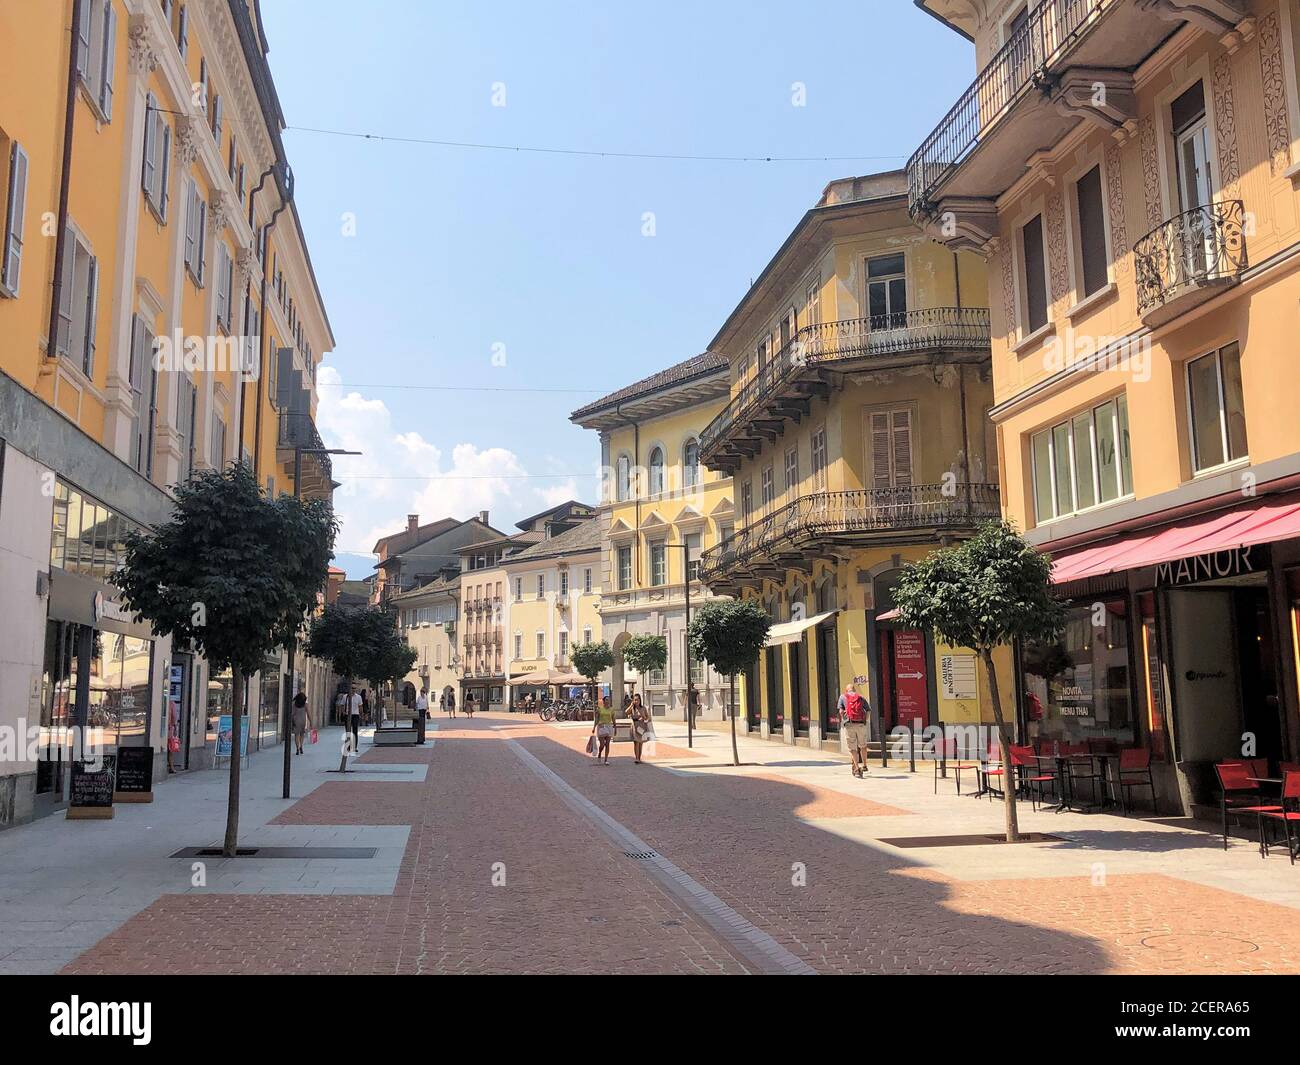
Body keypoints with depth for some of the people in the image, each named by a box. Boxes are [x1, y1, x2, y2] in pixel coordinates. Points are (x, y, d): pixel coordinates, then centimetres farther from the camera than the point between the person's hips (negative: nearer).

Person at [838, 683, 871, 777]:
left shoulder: (843, 697, 11)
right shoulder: (861, 698, 14)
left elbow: (841, 711, -3)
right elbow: (868, 710, 4)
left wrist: (843, 720, 10)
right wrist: (865, 720, 13)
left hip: (849, 724, -2)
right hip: (861, 724, 2)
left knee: (852, 748, 3)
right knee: (863, 745, 22)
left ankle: (856, 768, -5)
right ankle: (864, 765, 31)